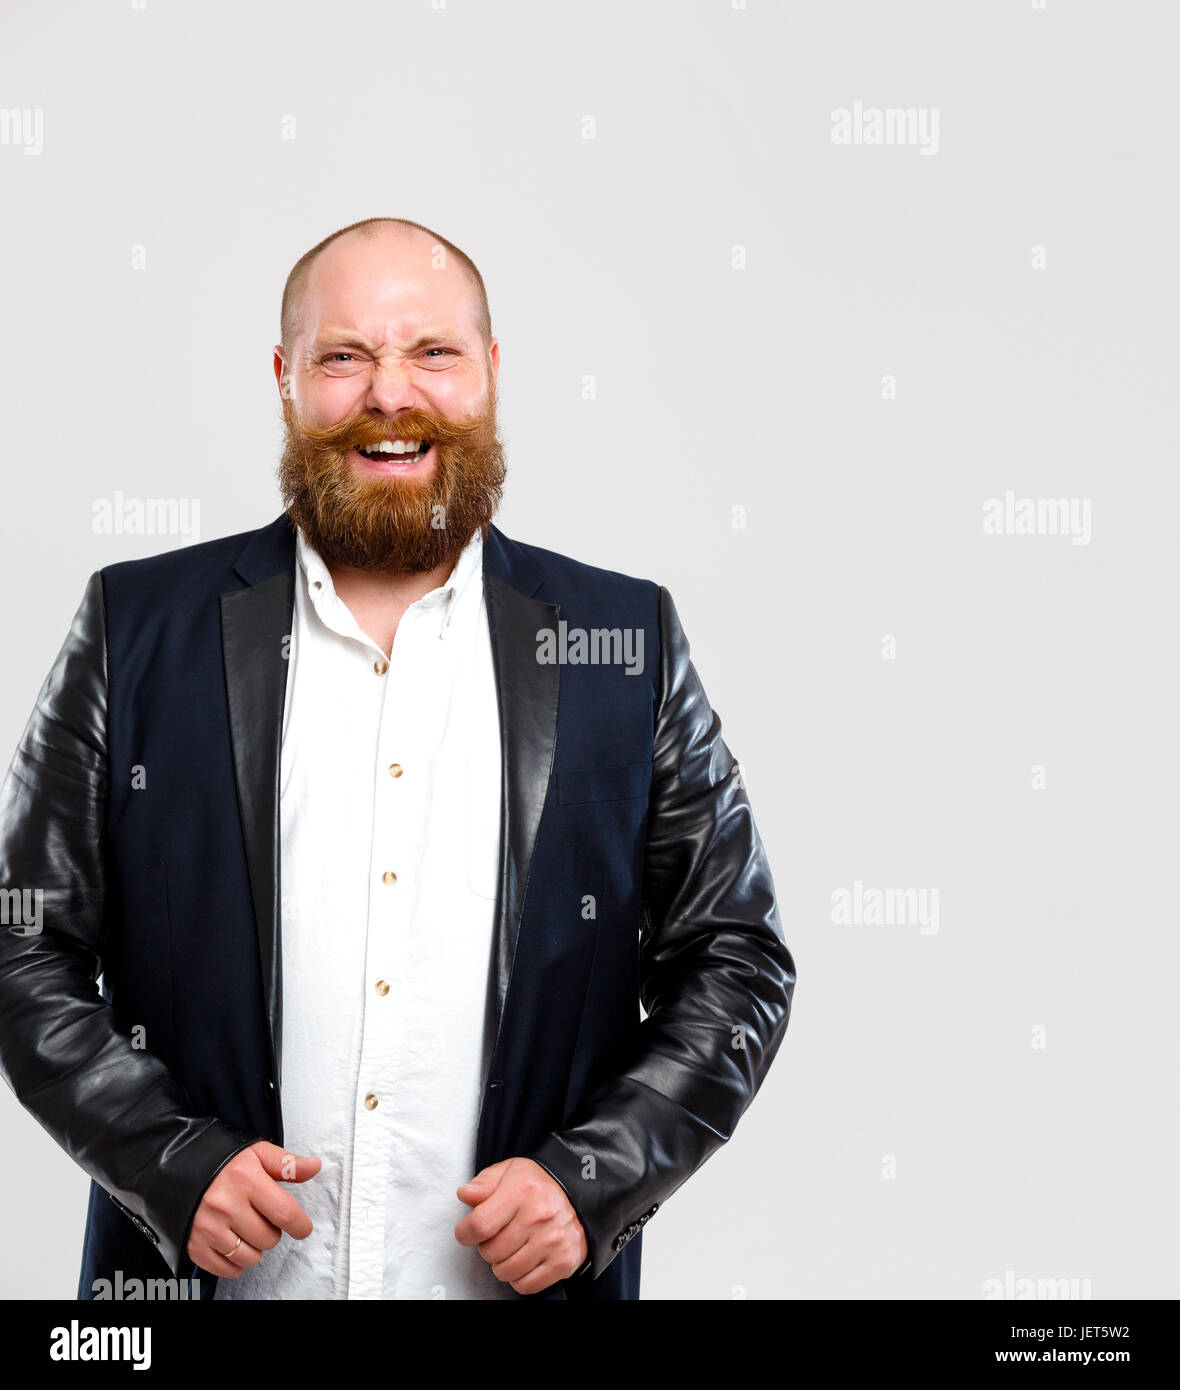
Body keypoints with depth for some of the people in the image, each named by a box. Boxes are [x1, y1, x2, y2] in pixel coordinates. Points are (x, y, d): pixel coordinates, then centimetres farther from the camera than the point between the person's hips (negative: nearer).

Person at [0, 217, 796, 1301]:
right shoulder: (138, 630, -2)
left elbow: (737, 960, 1)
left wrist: (591, 1181, -10)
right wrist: (171, 1160, -12)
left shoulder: (626, 642, -2)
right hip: (211, 1270, 0)